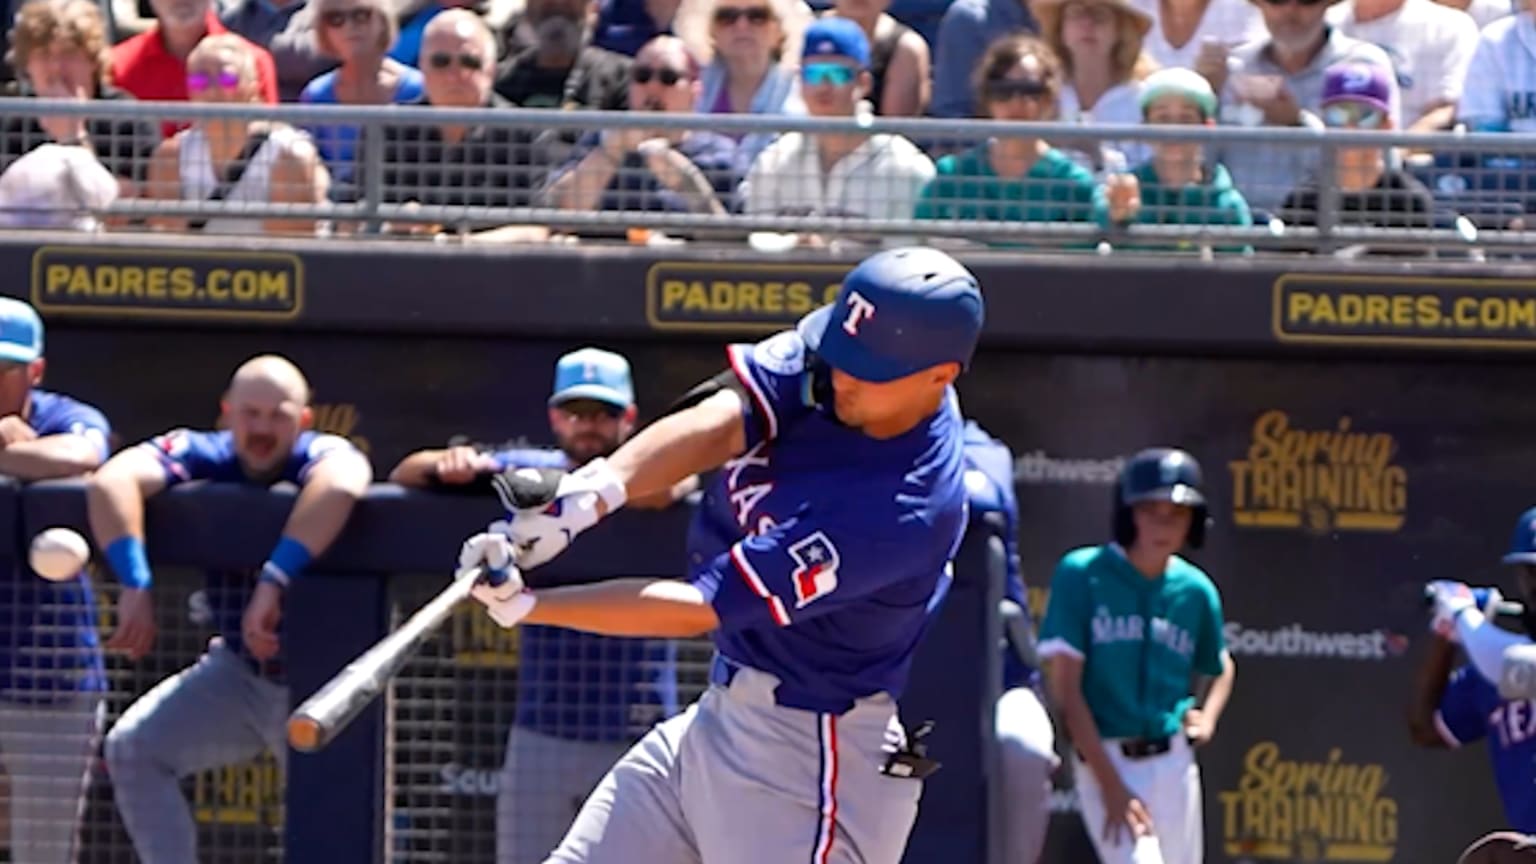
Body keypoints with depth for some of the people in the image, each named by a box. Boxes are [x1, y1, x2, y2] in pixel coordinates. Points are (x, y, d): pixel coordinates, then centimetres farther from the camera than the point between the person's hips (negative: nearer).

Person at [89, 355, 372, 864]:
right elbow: (111, 481, -27)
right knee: (133, 750, -11)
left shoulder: (321, 457, -20)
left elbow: (342, 484, -46)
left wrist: (274, 583, -53)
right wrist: (135, 586, -41)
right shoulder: (204, 456, -11)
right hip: (237, 673, 3)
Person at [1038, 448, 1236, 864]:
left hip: (1173, 765, 5)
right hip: (1105, 763, -5)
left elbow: (1223, 668, 25)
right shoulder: (1081, 575, -8)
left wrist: (1206, 719, 4)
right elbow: (1066, 688, -10)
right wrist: (1111, 786, -16)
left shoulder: (1195, 591, 4)